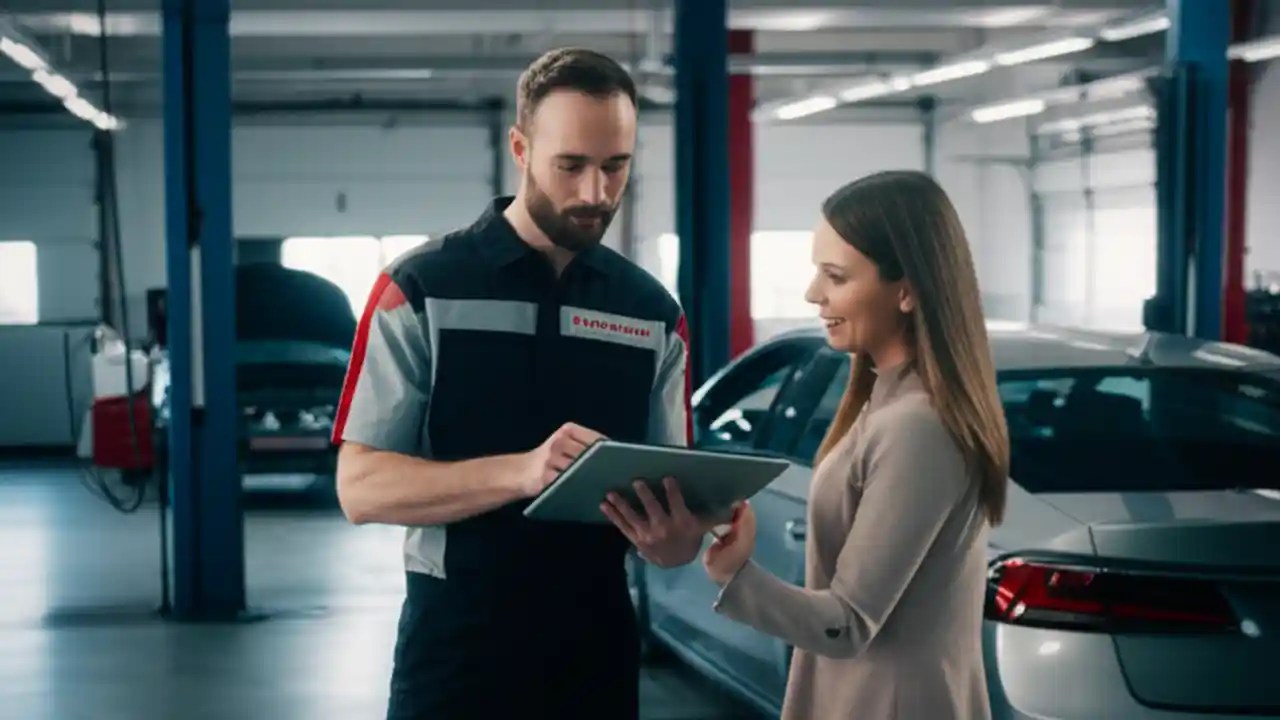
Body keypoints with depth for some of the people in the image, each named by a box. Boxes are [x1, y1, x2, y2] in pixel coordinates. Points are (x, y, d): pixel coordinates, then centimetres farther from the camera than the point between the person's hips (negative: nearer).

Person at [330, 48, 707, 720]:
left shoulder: (653, 313, 5)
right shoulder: (420, 289, -6)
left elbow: (672, 502, 7)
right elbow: (361, 487, -11)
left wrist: (673, 536, -17)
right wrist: (521, 472, -25)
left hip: (597, 651, 3)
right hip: (453, 653, -3)